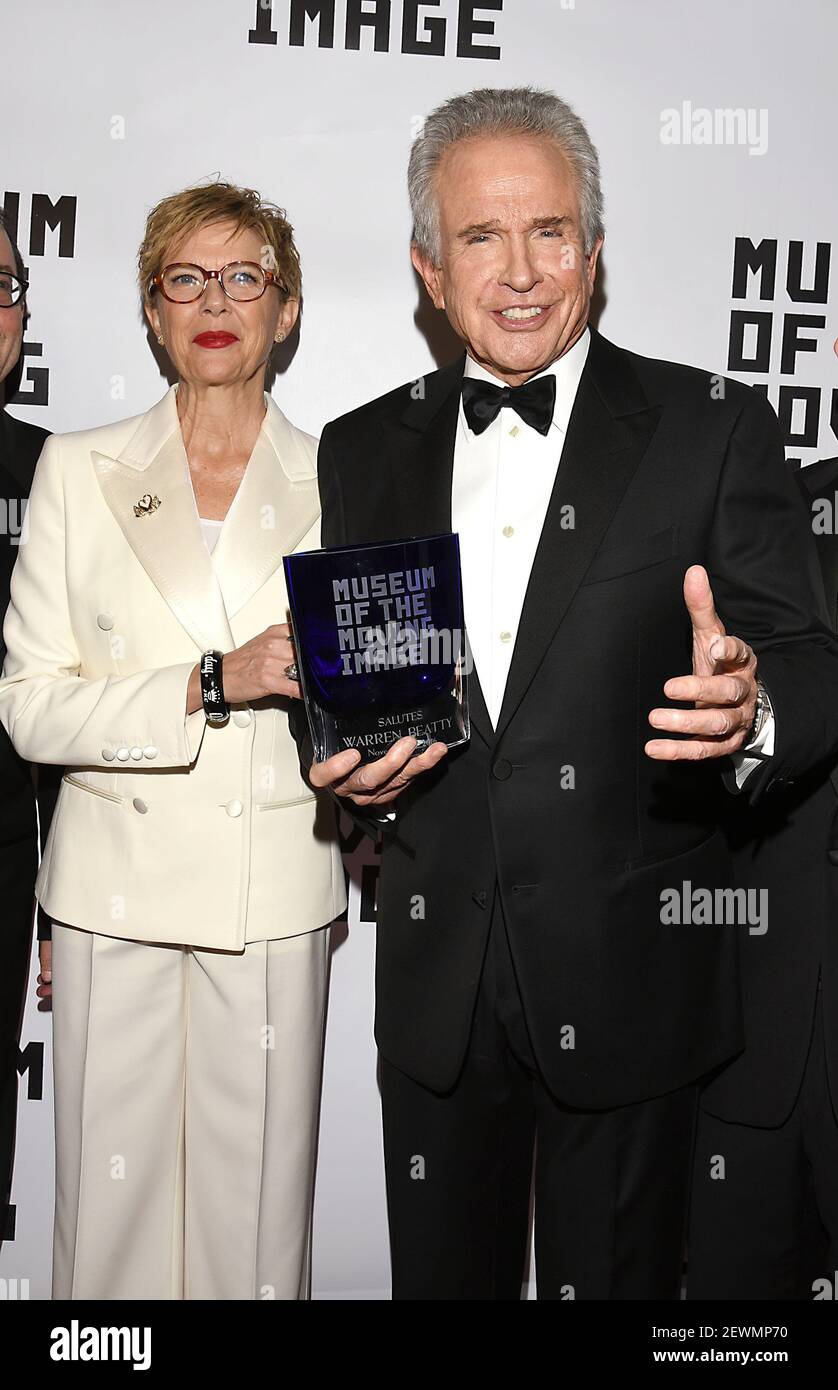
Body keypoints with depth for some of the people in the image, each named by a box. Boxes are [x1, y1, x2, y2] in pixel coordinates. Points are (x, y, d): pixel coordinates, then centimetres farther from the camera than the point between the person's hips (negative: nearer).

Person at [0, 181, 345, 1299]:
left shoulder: (337, 477, 5)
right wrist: (211, 685, -16)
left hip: (275, 895, 0)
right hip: (116, 888, 0)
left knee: (257, 1213, 6)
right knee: (111, 1204, 7)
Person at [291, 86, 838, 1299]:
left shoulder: (715, 430, -4)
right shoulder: (365, 451, 6)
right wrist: (343, 765, -11)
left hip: (627, 981, -2)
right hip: (434, 979, 3)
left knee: (613, 1279, 17)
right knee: (441, 1277, 20)